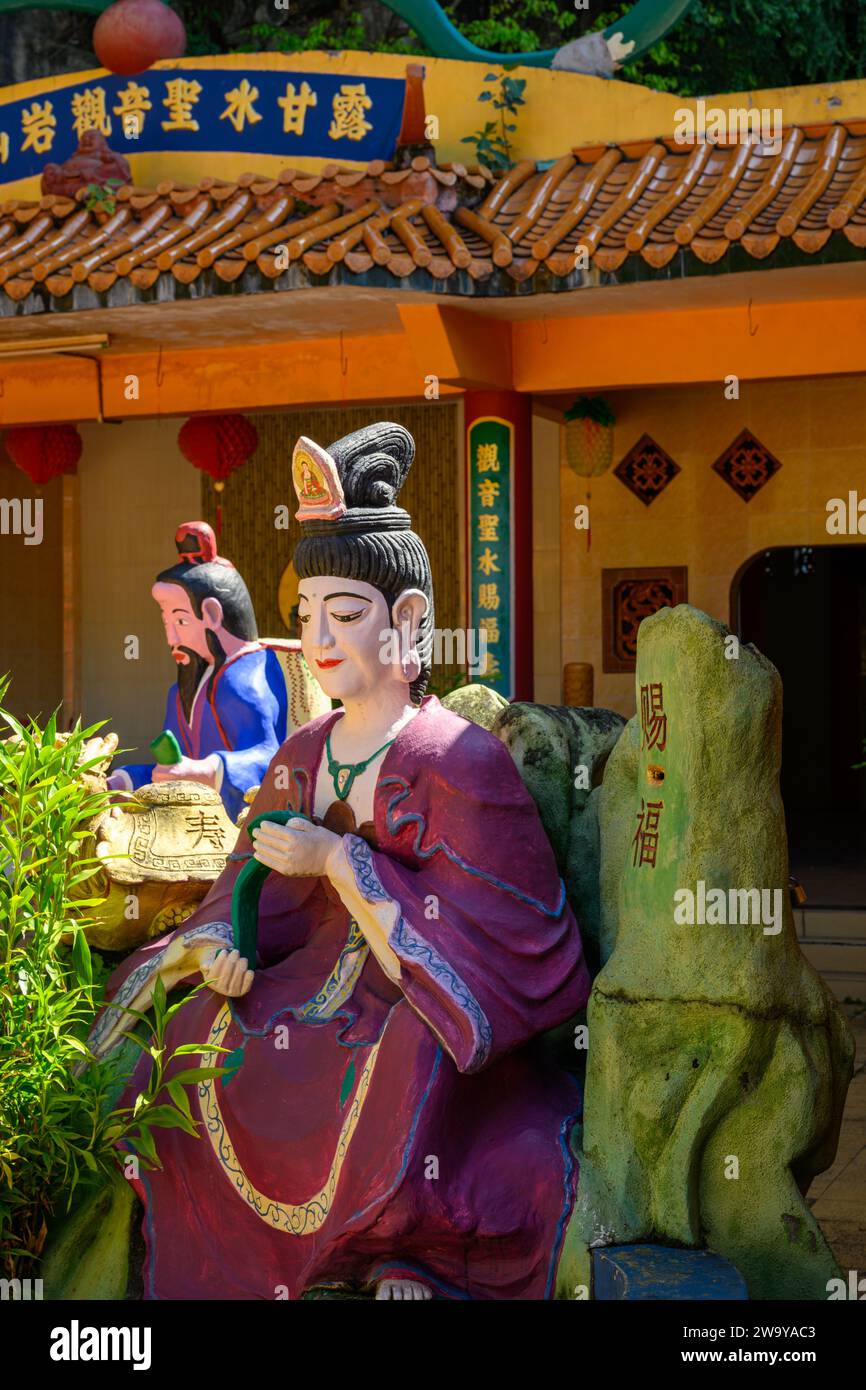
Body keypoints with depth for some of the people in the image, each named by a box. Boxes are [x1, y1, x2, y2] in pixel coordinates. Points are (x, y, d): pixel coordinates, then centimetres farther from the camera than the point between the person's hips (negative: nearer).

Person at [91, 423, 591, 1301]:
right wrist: (219, 943, -9)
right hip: (321, 994, 7)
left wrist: (341, 860, -18)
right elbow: (259, 891, 14)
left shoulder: (459, 762, -11)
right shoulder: (303, 757, 11)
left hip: (439, 1028, -7)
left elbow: (477, 948, -17)